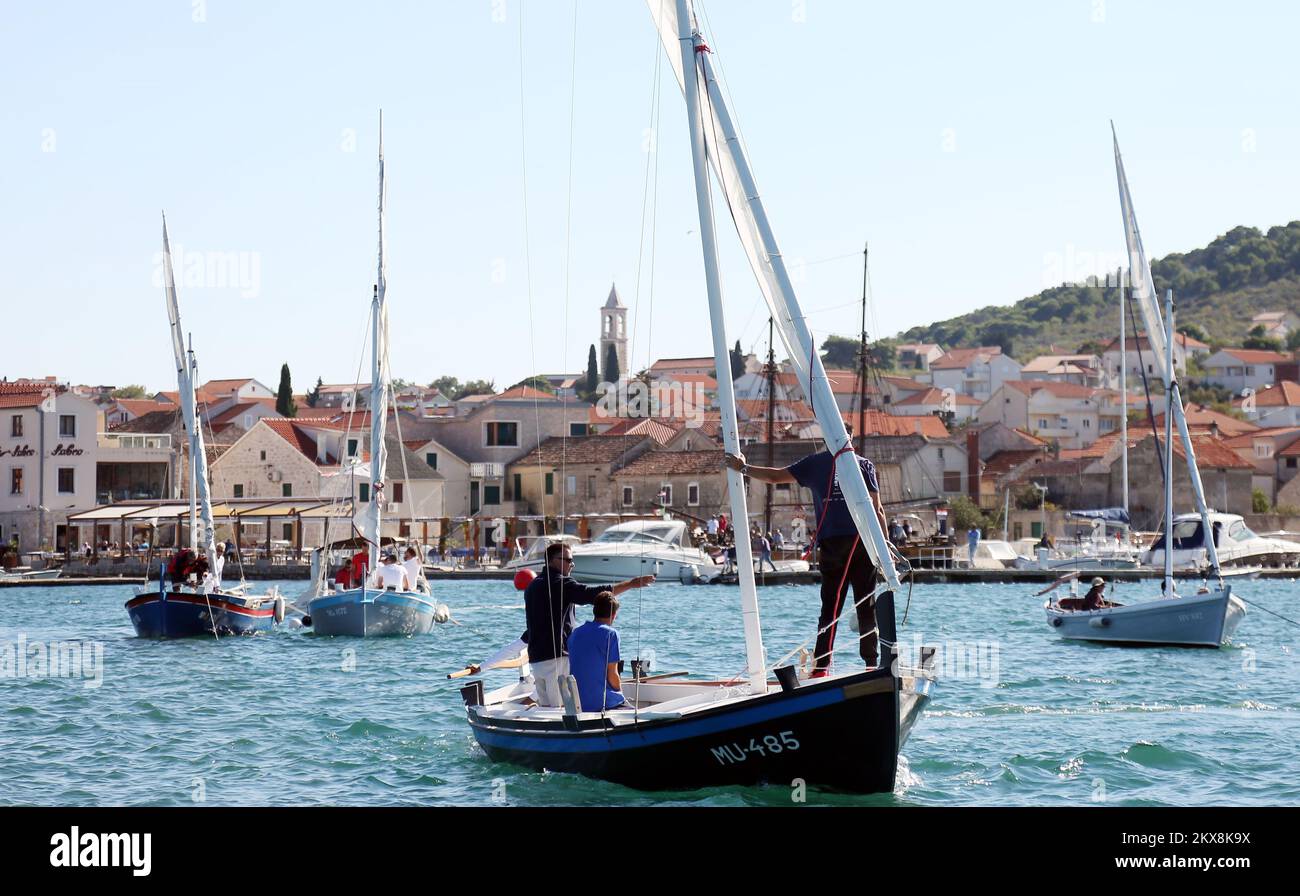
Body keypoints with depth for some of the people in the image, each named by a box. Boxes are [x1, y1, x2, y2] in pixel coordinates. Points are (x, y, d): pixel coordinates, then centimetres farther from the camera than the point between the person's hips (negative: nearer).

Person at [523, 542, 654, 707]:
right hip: (557, 655, -9)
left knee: (544, 705, 11)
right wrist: (630, 584, -19)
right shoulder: (561, 583, -12)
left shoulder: (532, 586, 16)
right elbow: (594, 594, -21)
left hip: (535, 657, 9)